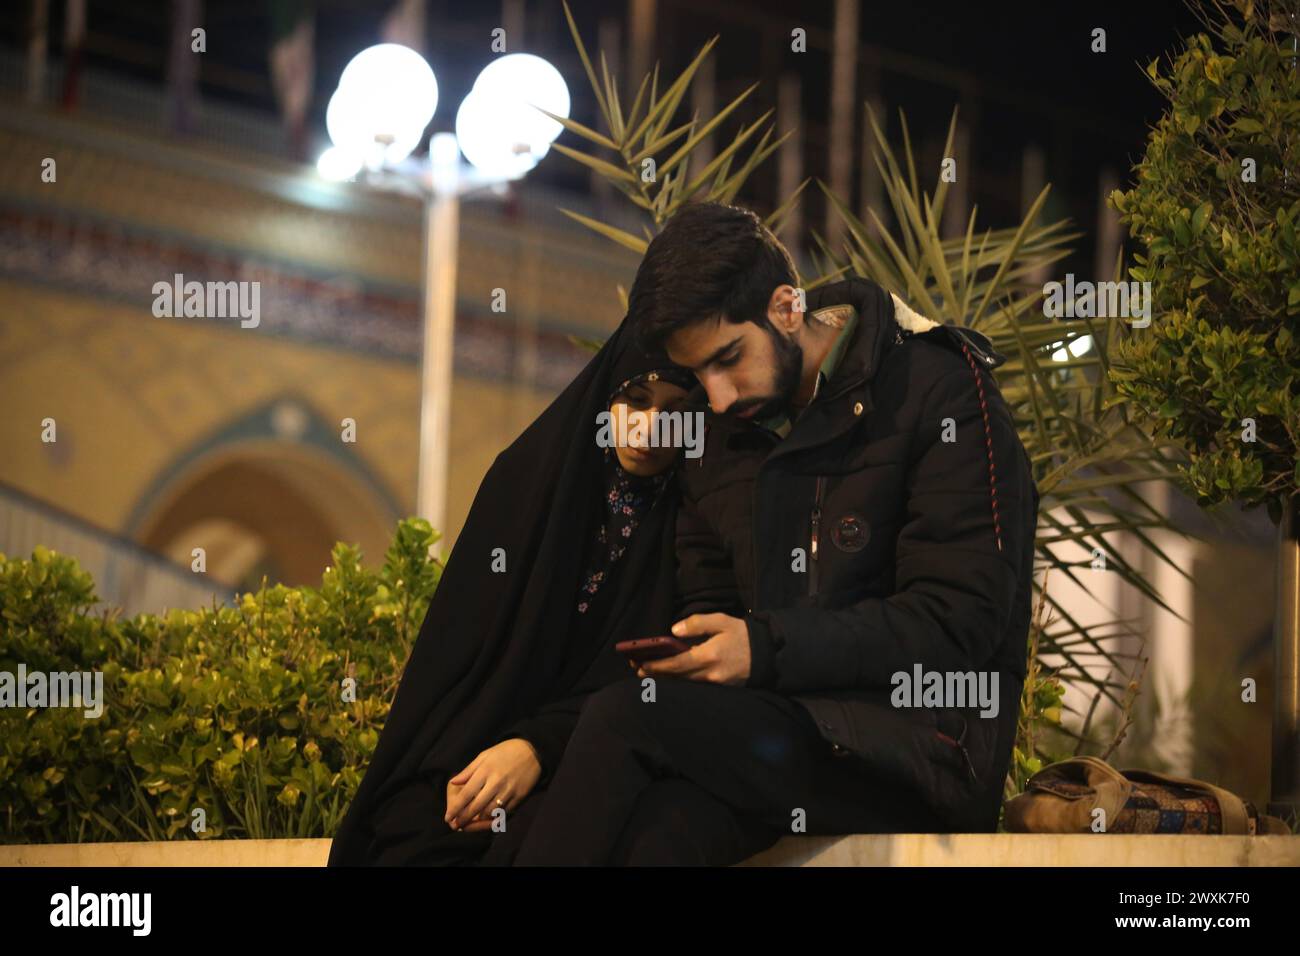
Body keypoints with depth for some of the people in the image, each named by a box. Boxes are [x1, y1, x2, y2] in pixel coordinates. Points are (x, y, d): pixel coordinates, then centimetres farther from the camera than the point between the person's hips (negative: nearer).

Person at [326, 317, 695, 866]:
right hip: (477, 742, 2)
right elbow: (460, 638, 4)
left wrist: (539, 746, -22)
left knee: (538, 834, -35)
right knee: (416, 834, -29)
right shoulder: (528, 476, 6)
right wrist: (457, 768, -12)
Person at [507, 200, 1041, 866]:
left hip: (922, 744, -5)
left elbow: (958, 623, -11)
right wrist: (686, 659, -2)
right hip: (783, 721, 5)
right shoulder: (720, 425, 17)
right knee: (670, 824, -33)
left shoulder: (940, 389, -4)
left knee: (628, 716, -28)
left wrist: (764, 648, -19)